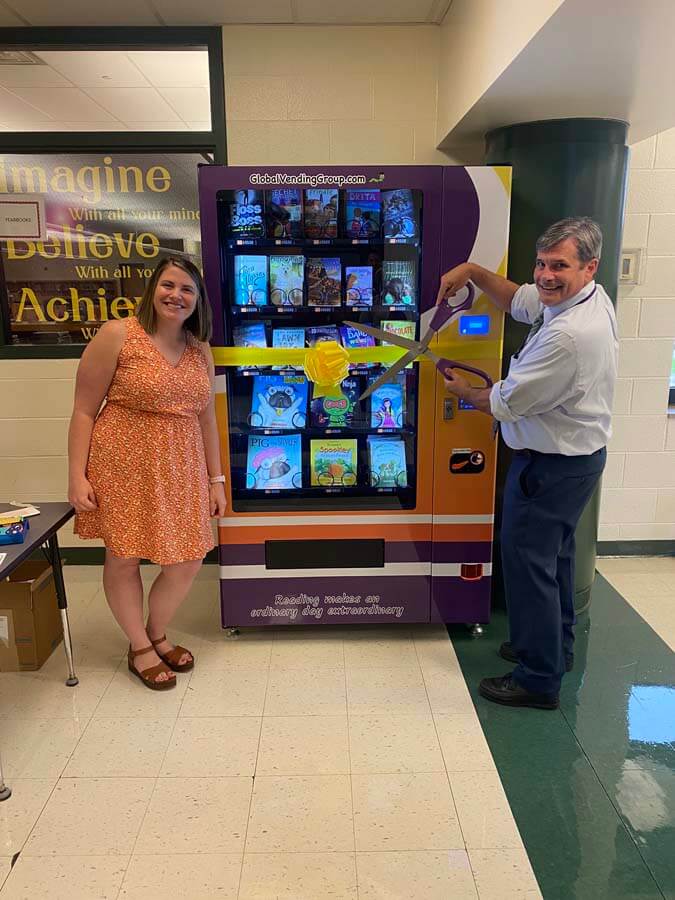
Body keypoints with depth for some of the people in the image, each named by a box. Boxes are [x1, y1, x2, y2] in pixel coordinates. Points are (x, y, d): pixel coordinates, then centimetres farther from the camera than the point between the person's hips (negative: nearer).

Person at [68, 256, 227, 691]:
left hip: (181, 470, 5)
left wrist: (216, 478, 12)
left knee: (188, 561, 7)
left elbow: (206, 418, 13)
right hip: (124, 466, -5)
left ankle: (157, 635, 35)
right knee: (124, 557, 8)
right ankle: (139, 647, 31)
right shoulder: (118, 336, -7)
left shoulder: (200, 350, 9)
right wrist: (77, 476, -10)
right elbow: (84, 411, -6)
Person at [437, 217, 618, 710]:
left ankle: (539, 679, 16)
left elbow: (506, 403, -22)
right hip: (579, 453, 10)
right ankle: (556, 646, 42)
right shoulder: (592, 297, 1)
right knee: (555, 555, 23)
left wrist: (464, 391, -2)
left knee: (529, 562, 1)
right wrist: (473, 271, 2)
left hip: (552, 465, -10)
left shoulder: (567, 335, -30)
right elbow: (519, 301, 16)